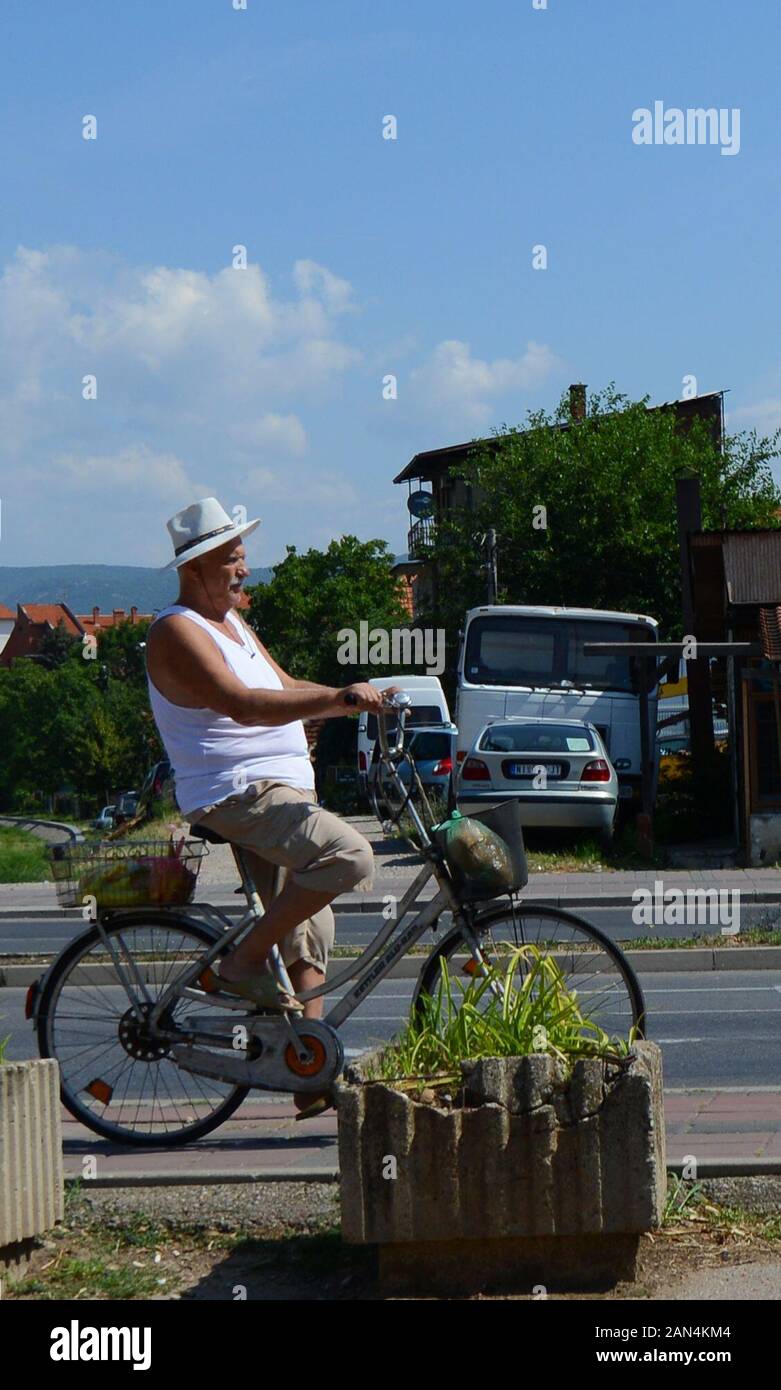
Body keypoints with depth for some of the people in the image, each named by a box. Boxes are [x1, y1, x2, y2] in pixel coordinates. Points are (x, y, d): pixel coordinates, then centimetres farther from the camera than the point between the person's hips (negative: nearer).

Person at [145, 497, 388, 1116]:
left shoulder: (232, 622, 20)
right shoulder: (177, 632, -12)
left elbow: (287, 690, 25)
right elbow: (242, 705, -25)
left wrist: (359, 701, 9)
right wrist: (341, 698, -30)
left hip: (284, 790, 10)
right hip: (236, 793, -10)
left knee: (309, 937, 9)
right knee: (349, 853, -29)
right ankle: (245, 961, -17)